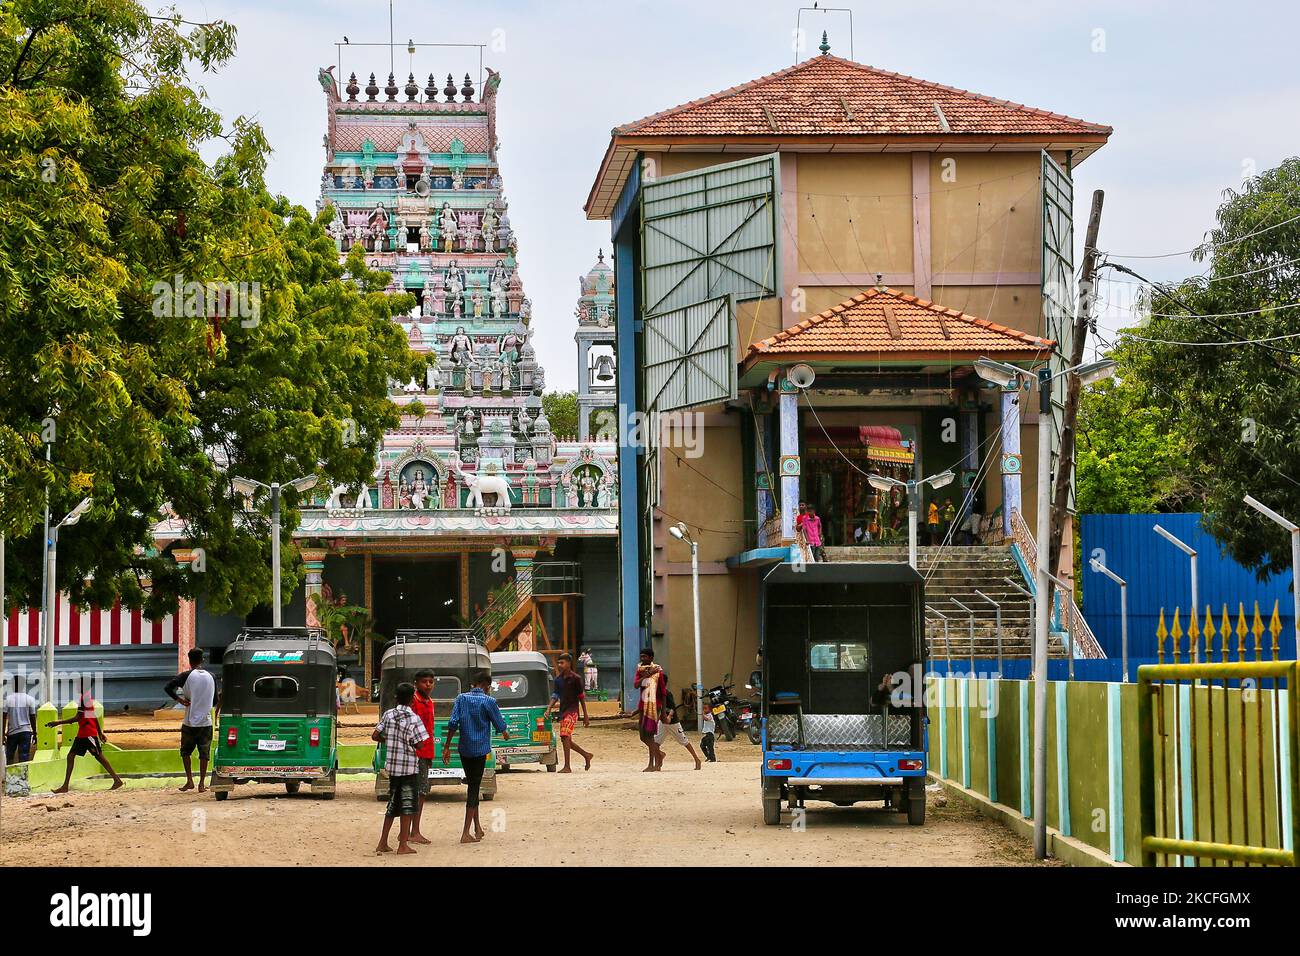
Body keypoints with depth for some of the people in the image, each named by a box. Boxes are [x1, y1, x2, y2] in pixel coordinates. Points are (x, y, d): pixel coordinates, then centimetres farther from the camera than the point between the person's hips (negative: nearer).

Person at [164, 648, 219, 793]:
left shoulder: (187, 676, -6)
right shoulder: (211, 677, 5)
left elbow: (168, 687, -19)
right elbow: (215, 701, 11)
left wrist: (179, 699, -9)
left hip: (190, 722, -2)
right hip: (206, 722, 2)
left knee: (185, 751, 13)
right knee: (204, 754, 6)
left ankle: (189, 781, 6)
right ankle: (202, 783, 4)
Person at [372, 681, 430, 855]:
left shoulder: (388, 715, 1)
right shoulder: (414, 719, -11)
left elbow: (375, 736, 0)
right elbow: (419, 744, -13)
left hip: (392, 765, 5)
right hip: (409, 766, -5)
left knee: (393, 803, 14)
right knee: (408, 803, 3)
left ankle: (383, 843, 14)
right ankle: (403, 844, 1)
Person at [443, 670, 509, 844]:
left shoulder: (462, 698, 2)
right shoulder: (488, 701, -8)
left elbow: (453, 723, -4)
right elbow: (499, 725, -2)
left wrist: (447, 747, 1)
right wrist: (505, 733, 22)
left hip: (464, 749, 4)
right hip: (480, 750, -4)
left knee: (473, 786, 17)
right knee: (474, 789, -2)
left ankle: (477, 827, 22)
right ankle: (466, 833, -6)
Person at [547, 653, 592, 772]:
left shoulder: (575, 679, -6)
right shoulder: (558, 679, 11)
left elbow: (581, 698, -4)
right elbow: (555, 695, 10)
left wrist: (585, 717, -5)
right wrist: (549, 709, -7)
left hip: (572, 711, -7)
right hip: (562, 711, 7)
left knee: (565, 736, -18)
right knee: (566, 740, 9)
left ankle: (567, 767, -16)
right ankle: (586, 755, 28)